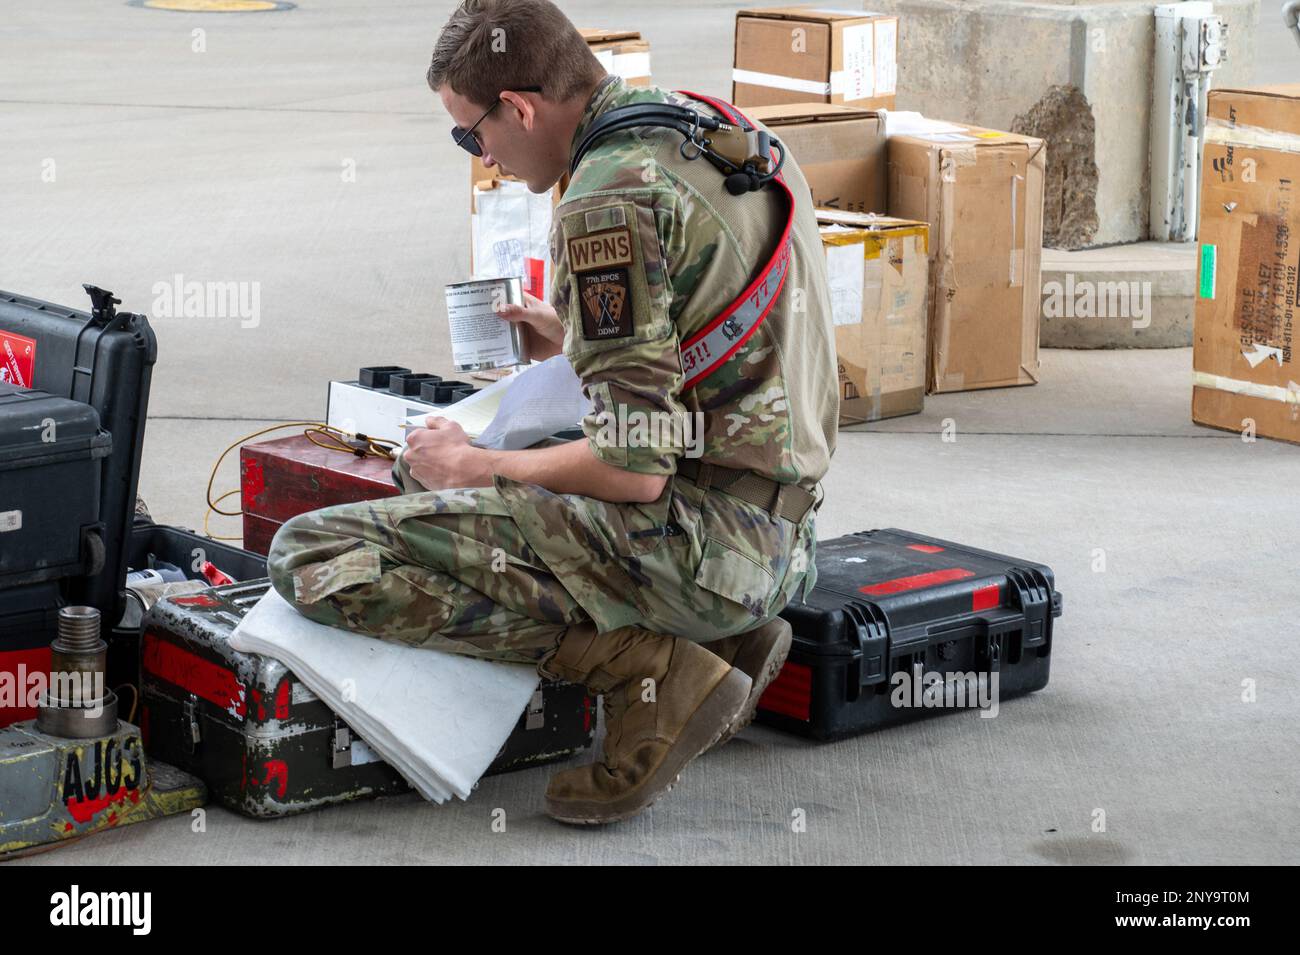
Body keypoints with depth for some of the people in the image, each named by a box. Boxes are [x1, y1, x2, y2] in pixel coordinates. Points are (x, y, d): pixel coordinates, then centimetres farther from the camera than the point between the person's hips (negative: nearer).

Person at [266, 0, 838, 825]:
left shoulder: (611, 203, -17)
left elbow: (634, 468, -20)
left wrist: (476, 469, -5)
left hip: (703, 537, -10)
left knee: (316, 559, -14)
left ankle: (656, 671, -12)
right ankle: (726, 634, 12)